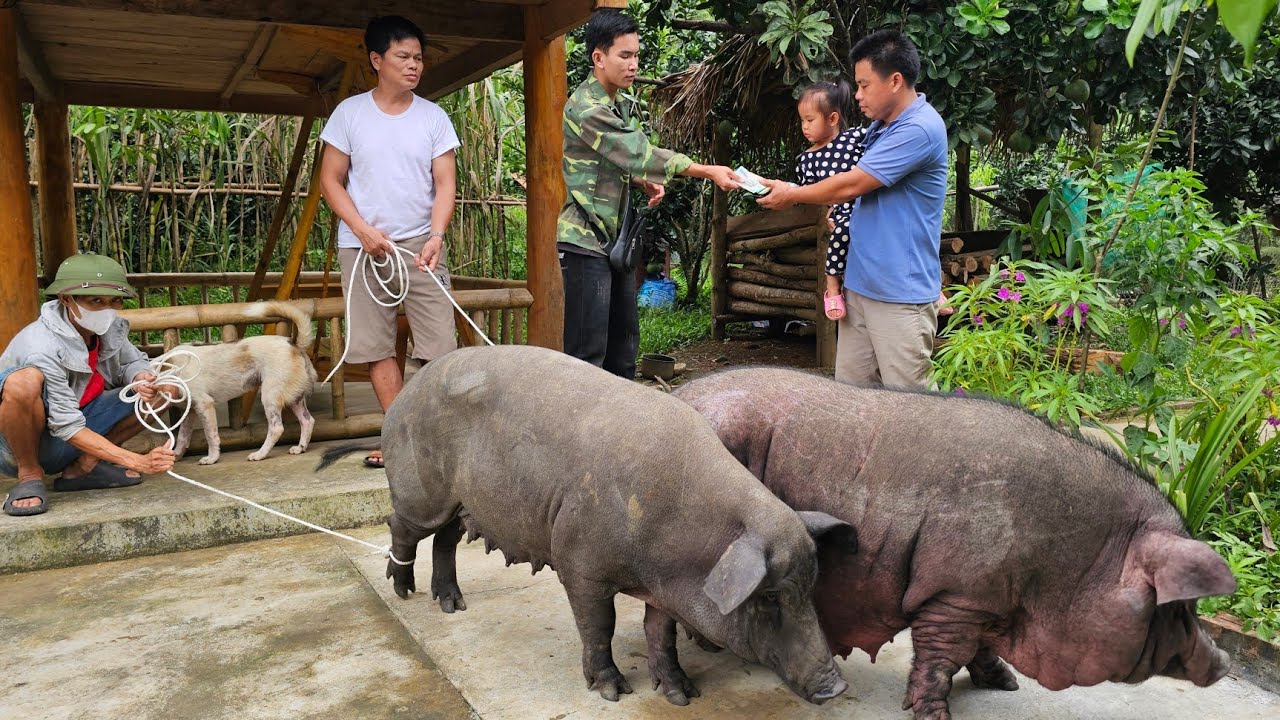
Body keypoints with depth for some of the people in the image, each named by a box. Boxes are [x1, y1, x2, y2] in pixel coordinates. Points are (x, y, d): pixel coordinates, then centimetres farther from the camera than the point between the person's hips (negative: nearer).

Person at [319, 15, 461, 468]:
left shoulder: (433, 117, 4)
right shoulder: (349, 112, 3)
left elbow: (445, 184, -1)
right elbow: (330, 180, 3)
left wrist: (436, 235, -17)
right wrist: (363, 229, -11)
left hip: (421, 243, 0)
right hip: (363, 244, 0)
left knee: (440, 341, -7)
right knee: (376, 345, 2)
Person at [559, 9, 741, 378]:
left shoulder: (617, 107, 14)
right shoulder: (586, 107, -15)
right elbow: (641, 154, -23)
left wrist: (643, 180, 1)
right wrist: (709, 171, -24)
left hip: (616, 239, 9)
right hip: (586, 241, -9)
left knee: (624, 341, 13)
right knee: (588, 351, -8)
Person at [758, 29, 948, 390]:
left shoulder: (920, 129, -17)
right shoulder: (880, 127, 15)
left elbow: (851, 185, -16)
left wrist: (792, 195, -1)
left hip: (901, 294, -9)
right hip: (860, 285, 9)